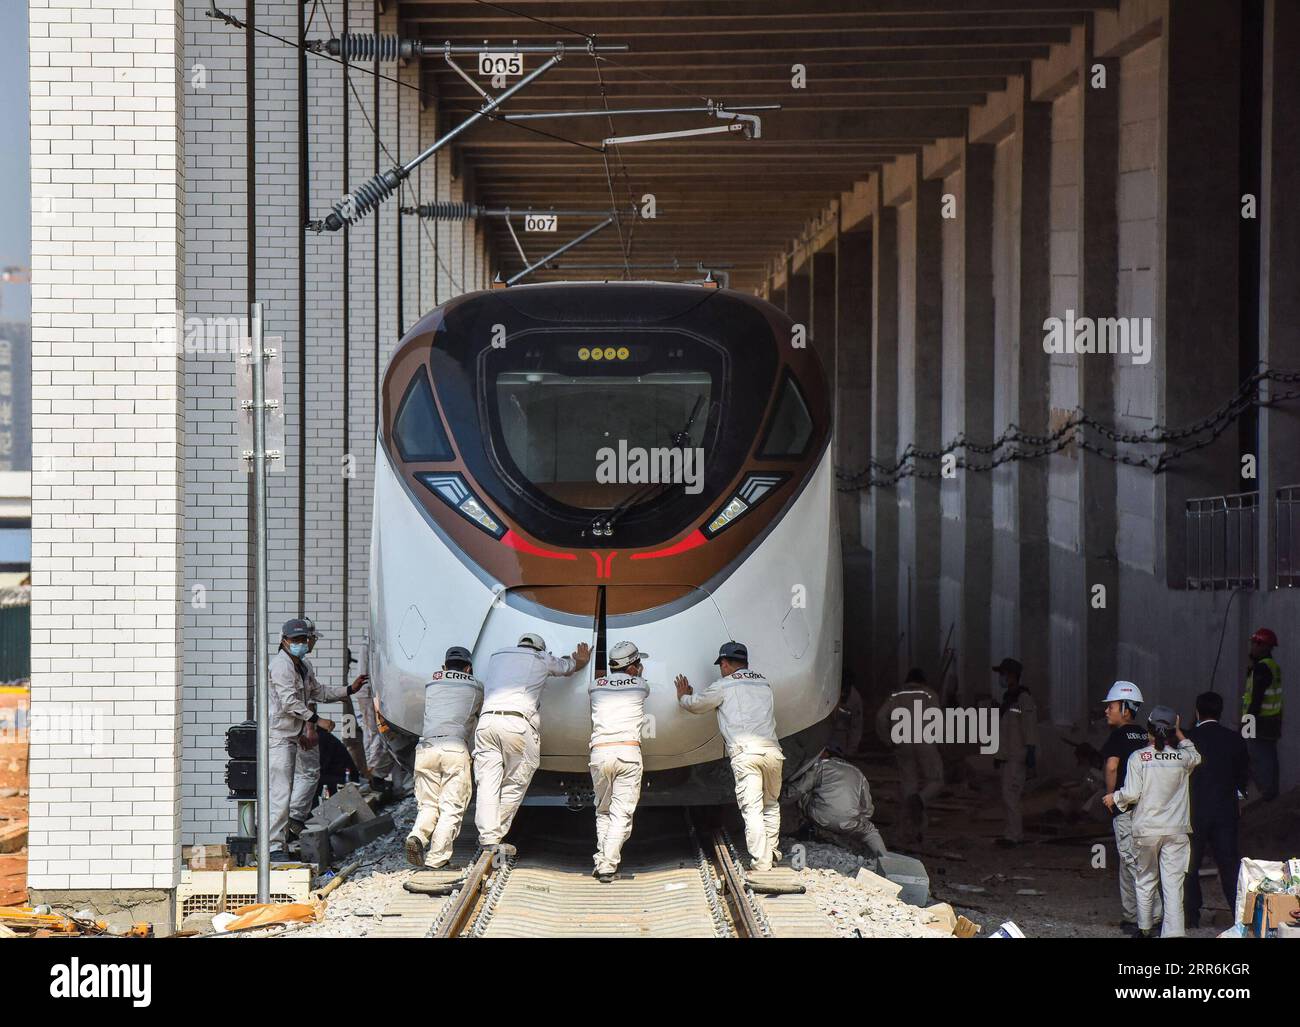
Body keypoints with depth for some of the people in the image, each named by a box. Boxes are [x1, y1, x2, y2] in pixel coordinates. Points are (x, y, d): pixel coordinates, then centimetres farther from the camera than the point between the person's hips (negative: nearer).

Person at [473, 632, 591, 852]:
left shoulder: (498, 655, 28)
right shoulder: (542, 659, 18)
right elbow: (571, 666, 38)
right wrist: (582, 659, 64)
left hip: (487, 720, 3)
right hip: (518, 724, -3)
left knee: (487, 784, -2)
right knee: (514, 784, 7)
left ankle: (488, 840, -11)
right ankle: (496, 837, 4)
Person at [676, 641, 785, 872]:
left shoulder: (724, 686, 8)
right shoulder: (764, 683, 24)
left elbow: (695, 705, 18)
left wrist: (683, 697, 43)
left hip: (744, 752, -5)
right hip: (771, 749, 5)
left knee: (752, 809, -7)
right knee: (771, 805, 19)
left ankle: (761, 862, -11)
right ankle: (772, 852, 21)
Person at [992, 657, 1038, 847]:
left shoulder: (1024, 699, -10)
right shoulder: (1004, 700, 17)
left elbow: (1031, 729, -14)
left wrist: (1031, 752, -19)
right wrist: (998, 755, 23)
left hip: (1018, 757, -9)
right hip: (1005, 756, 9)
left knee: (1010, 795, -14)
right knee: (1010, 797, 10)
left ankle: (1013, 835, -14)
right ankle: (1018, 833, 15)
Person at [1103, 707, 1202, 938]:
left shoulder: (1138, 757, -7)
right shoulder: (1182, 757, -1)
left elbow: (1131, 794, -10)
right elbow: (1196, 756, 24)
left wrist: (1113, 797, 10)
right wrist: (1179, 733, 26)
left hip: (1146, 829, 0)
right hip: (1176, 830, 0)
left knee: (1146, 880, 15)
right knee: (1173, 882, -3)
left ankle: (1145, 928, 26)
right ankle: (1173, 930, -14)